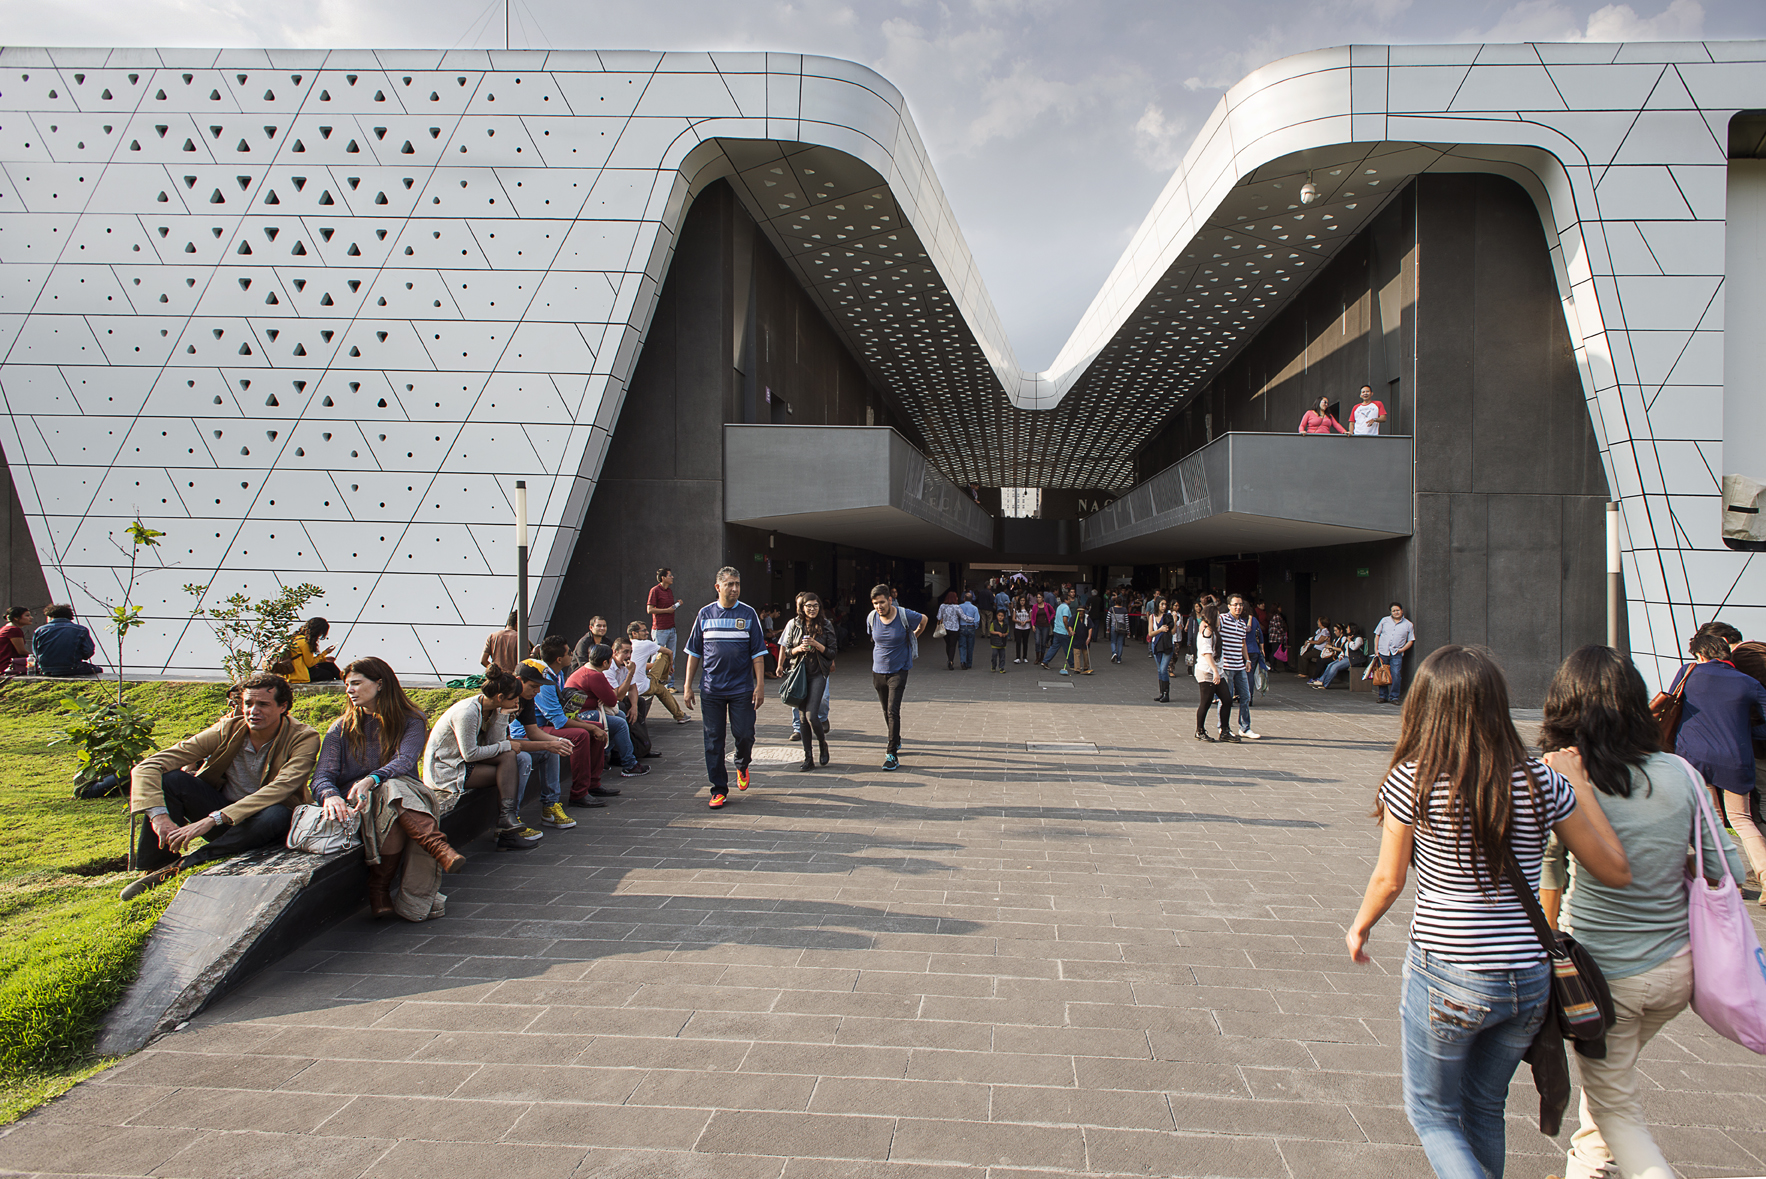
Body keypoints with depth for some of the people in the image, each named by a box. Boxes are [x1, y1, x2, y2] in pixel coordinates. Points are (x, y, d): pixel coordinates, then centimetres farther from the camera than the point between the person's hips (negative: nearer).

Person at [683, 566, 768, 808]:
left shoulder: (748, 614, 2)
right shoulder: (705, 614, 6)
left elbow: (758, 652, 2)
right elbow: (694, 652, 10)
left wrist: (760, 685, -6)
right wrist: (688, 686, 6)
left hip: (742, 689, -1)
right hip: (711, 689, 1)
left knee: (744, 735, -2)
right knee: (713, 740, 2)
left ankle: (742, 766, 31)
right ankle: (719, 790, 12)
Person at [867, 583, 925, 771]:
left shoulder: (904, 615, -15)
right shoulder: (871, 618, -4)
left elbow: (924, 620, 8)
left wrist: (913, 637, 17)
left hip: (898, 670, -4)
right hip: (878, 671, 4)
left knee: (893, 711, -14)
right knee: (886, 711, 15)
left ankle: (892, 754, -13)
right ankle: (896, 741, 37)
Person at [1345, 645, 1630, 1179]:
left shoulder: (1411, 781, -15)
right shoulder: (1540, 782, -8)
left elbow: (1388, 879, -5)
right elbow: (1616, 871, 2)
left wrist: (1360, 926, 13)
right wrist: (1580, 785, 7)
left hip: (1446, 979, -4)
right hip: (1529, 981, 4)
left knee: (1432, 1113, 17)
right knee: (1484, 1111, 26)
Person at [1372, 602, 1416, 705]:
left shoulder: (1408, 624, 7)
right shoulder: (1385, 620, 10)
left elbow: (1411, 640, 8)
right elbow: (1377, 635, 13)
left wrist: (1402, 649, -6)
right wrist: (1376, 649, 4)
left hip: (1396, 655, -2)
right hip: (1382, 653, 2)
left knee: (1396, 675, -12)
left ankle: (1394, 697, -4)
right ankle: (1383, 696, 14)